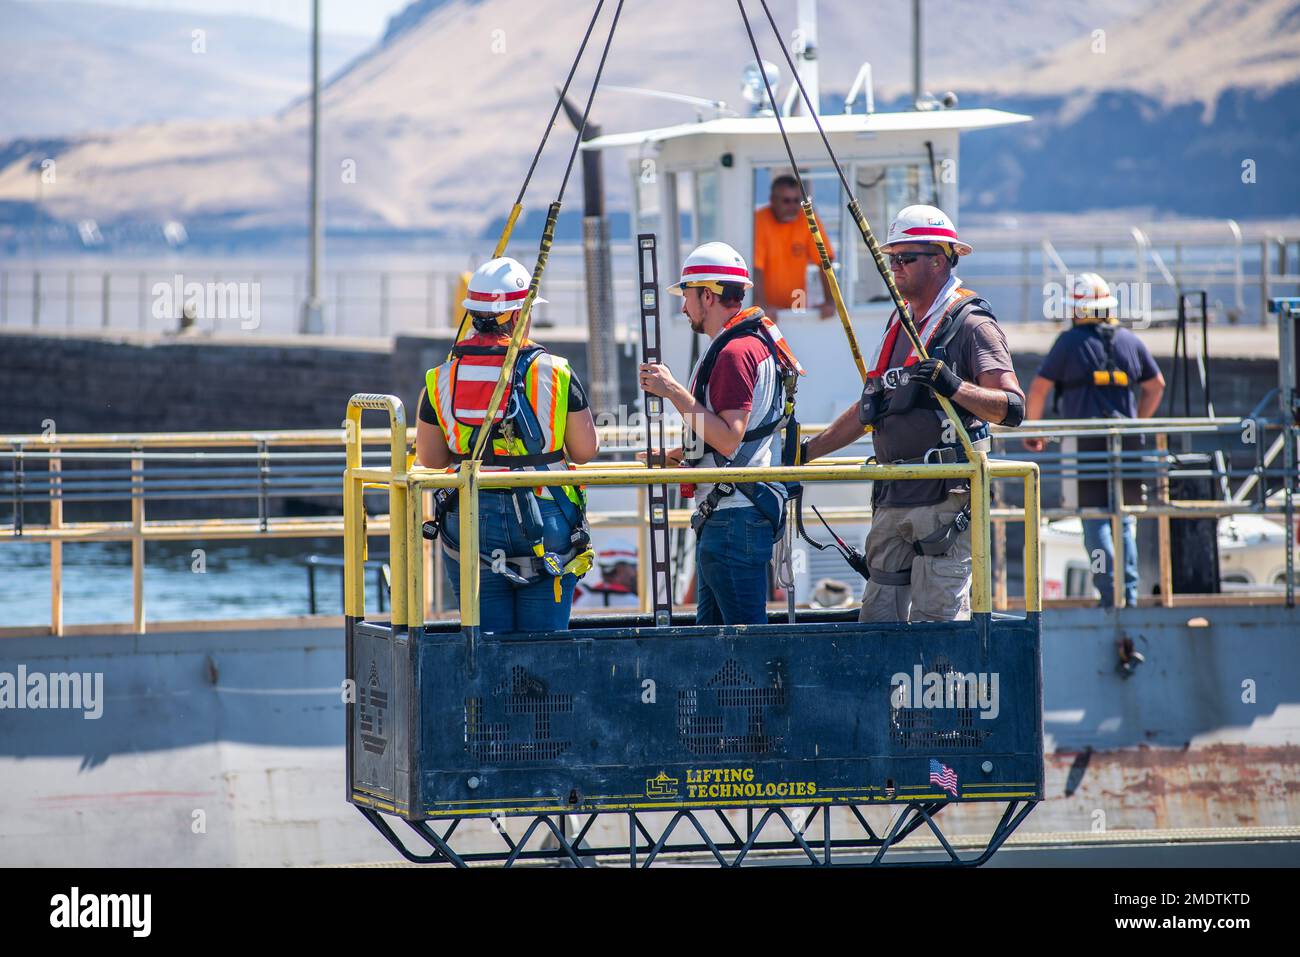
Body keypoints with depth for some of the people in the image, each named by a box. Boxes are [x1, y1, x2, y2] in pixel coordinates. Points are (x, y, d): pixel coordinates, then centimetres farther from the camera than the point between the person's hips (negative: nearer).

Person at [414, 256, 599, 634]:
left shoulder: (441, 379, -1)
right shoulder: (555, 373, -7)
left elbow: (429, 458, 6)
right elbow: (586, 451, -1)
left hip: (469, 522, 2)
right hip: (545, 523, -2)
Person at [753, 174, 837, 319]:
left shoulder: (809, 220, -1)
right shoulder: (759, 221, -11)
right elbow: (755, 268, -17)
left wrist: (830, 302, -14)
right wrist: (761, 306, -28)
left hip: (797, 308, 2)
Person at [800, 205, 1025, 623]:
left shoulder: (970, 325, -6)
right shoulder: (899, 325, 20)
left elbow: (1012, 407, -15)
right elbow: (869, 408, 29)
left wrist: (954, 386, -30)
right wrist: (805, 452, 27)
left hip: (945, 498, -8)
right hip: (893, 499, 8)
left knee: (936, 623, -11)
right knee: (877, 619, 6)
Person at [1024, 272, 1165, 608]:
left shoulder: (1069, 341, -3)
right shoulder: (1130, 341, 9)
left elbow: (1039, 388, -2)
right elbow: (1156, 385, 19)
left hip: (1084, 441, -3)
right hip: (1126, 441, 3)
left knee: (1095, 520, -1)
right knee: (1124, 520, 12)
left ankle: (1110, 595, -10)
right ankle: (1130, 593, 8)